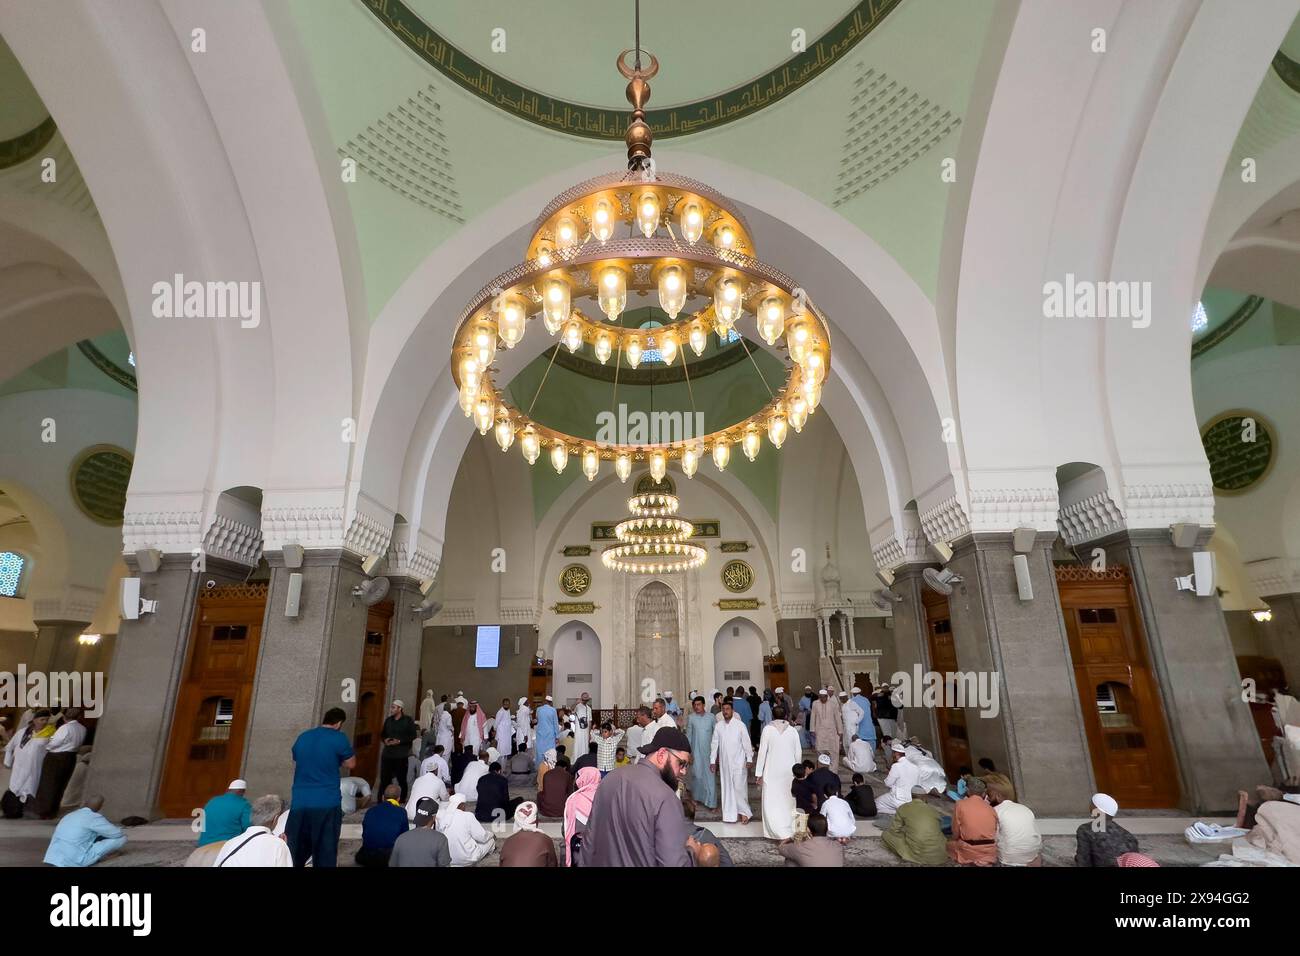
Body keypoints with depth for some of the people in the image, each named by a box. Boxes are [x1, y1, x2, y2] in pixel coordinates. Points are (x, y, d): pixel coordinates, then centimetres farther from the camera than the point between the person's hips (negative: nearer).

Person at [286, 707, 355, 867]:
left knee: (294, 853, 13)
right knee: (326, 851, 4)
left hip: (299, 802, 5)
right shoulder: (338, 738, -8)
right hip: (327, 803, -4)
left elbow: (295, 766, 22)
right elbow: (351, 764, 3)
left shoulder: (302, 737, 10)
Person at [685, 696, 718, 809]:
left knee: (710, 776, 2)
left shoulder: (711, 717, -3)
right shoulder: (691, 718, -5)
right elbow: (688, 735, -1)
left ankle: (711, 802, 12)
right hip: (696, 751, -1)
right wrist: (688, 752, -2)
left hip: (709, 751, 1)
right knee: (697, 775, 4)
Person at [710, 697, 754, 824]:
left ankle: (744, 812, 14)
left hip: (738, 762, -3)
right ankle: (730, 814, 19)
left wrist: (749, 759, -4)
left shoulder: (740, 725, -8)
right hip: (724, 762, 3)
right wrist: (712, 761, 5)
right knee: (727, 788, 8)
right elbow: (714, 744, 5)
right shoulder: (719, 725, 1)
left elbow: (747, 743, -4)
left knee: (739, 787, -3)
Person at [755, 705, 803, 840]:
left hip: (772, 771, -4)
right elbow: (798, 752, 3)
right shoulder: (793, 730, 0)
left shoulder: (768, 729, -8)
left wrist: (759, 773, -3)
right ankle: (790, 830, 26)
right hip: (789, 771, 4)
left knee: (772, 802, 0)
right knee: (788, 800, 17)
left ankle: (783, 833, -10)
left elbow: (762, 751, -9)